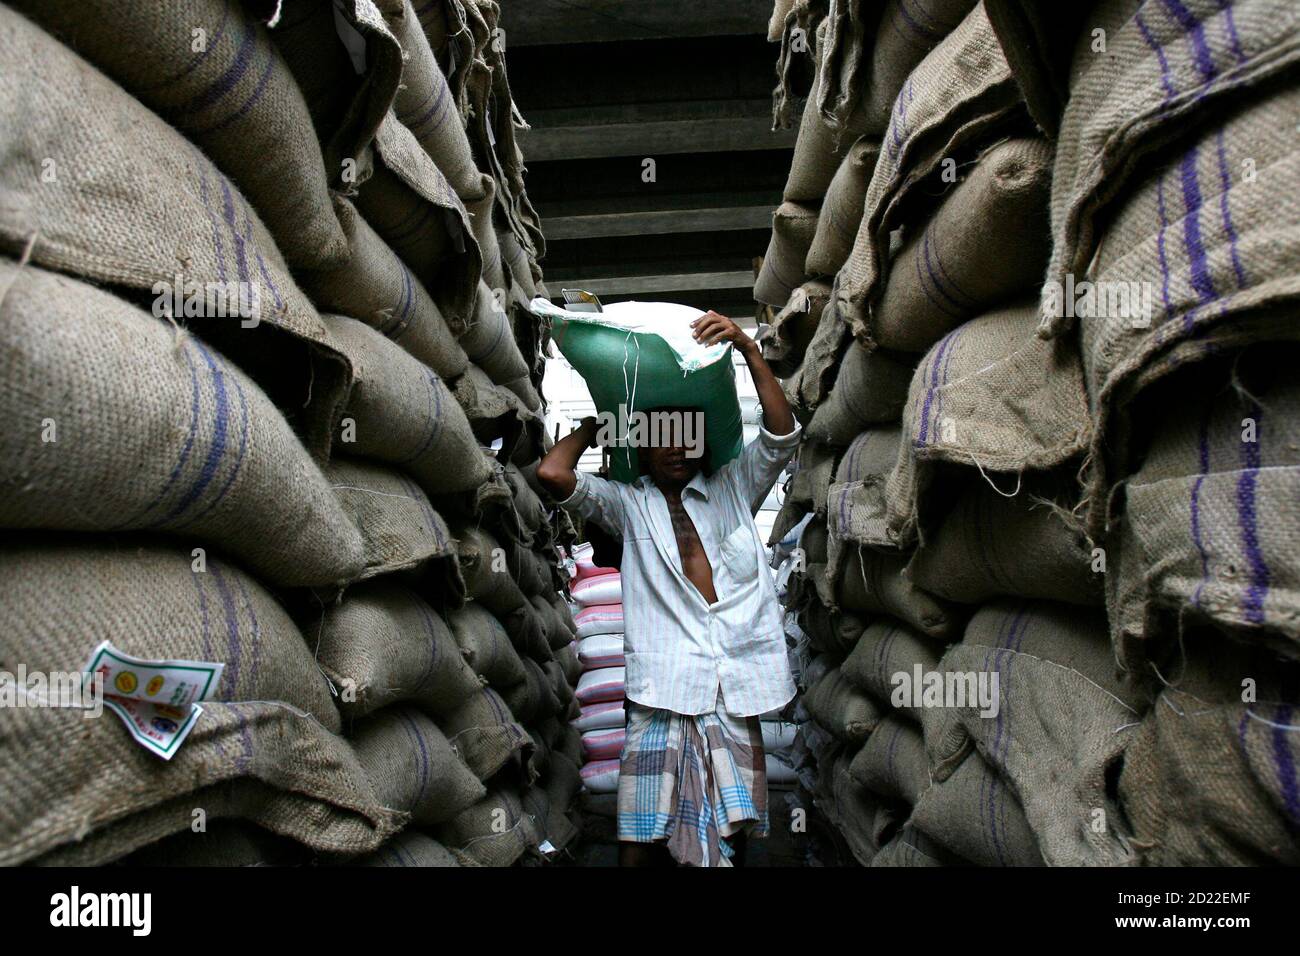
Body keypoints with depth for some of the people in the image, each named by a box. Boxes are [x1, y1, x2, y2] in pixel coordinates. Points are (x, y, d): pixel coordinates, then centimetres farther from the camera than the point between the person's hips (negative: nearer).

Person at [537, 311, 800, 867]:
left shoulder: (732, 491, 18)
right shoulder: (628, 504, 11)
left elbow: (781, 436, 5)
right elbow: (552, 473, -3)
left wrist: (748, 349, -2)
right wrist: (596, 423, 15)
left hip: (734, 688, 2)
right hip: (663, 689, -2)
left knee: (731, 837, 3)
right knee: (640, 846, -5)